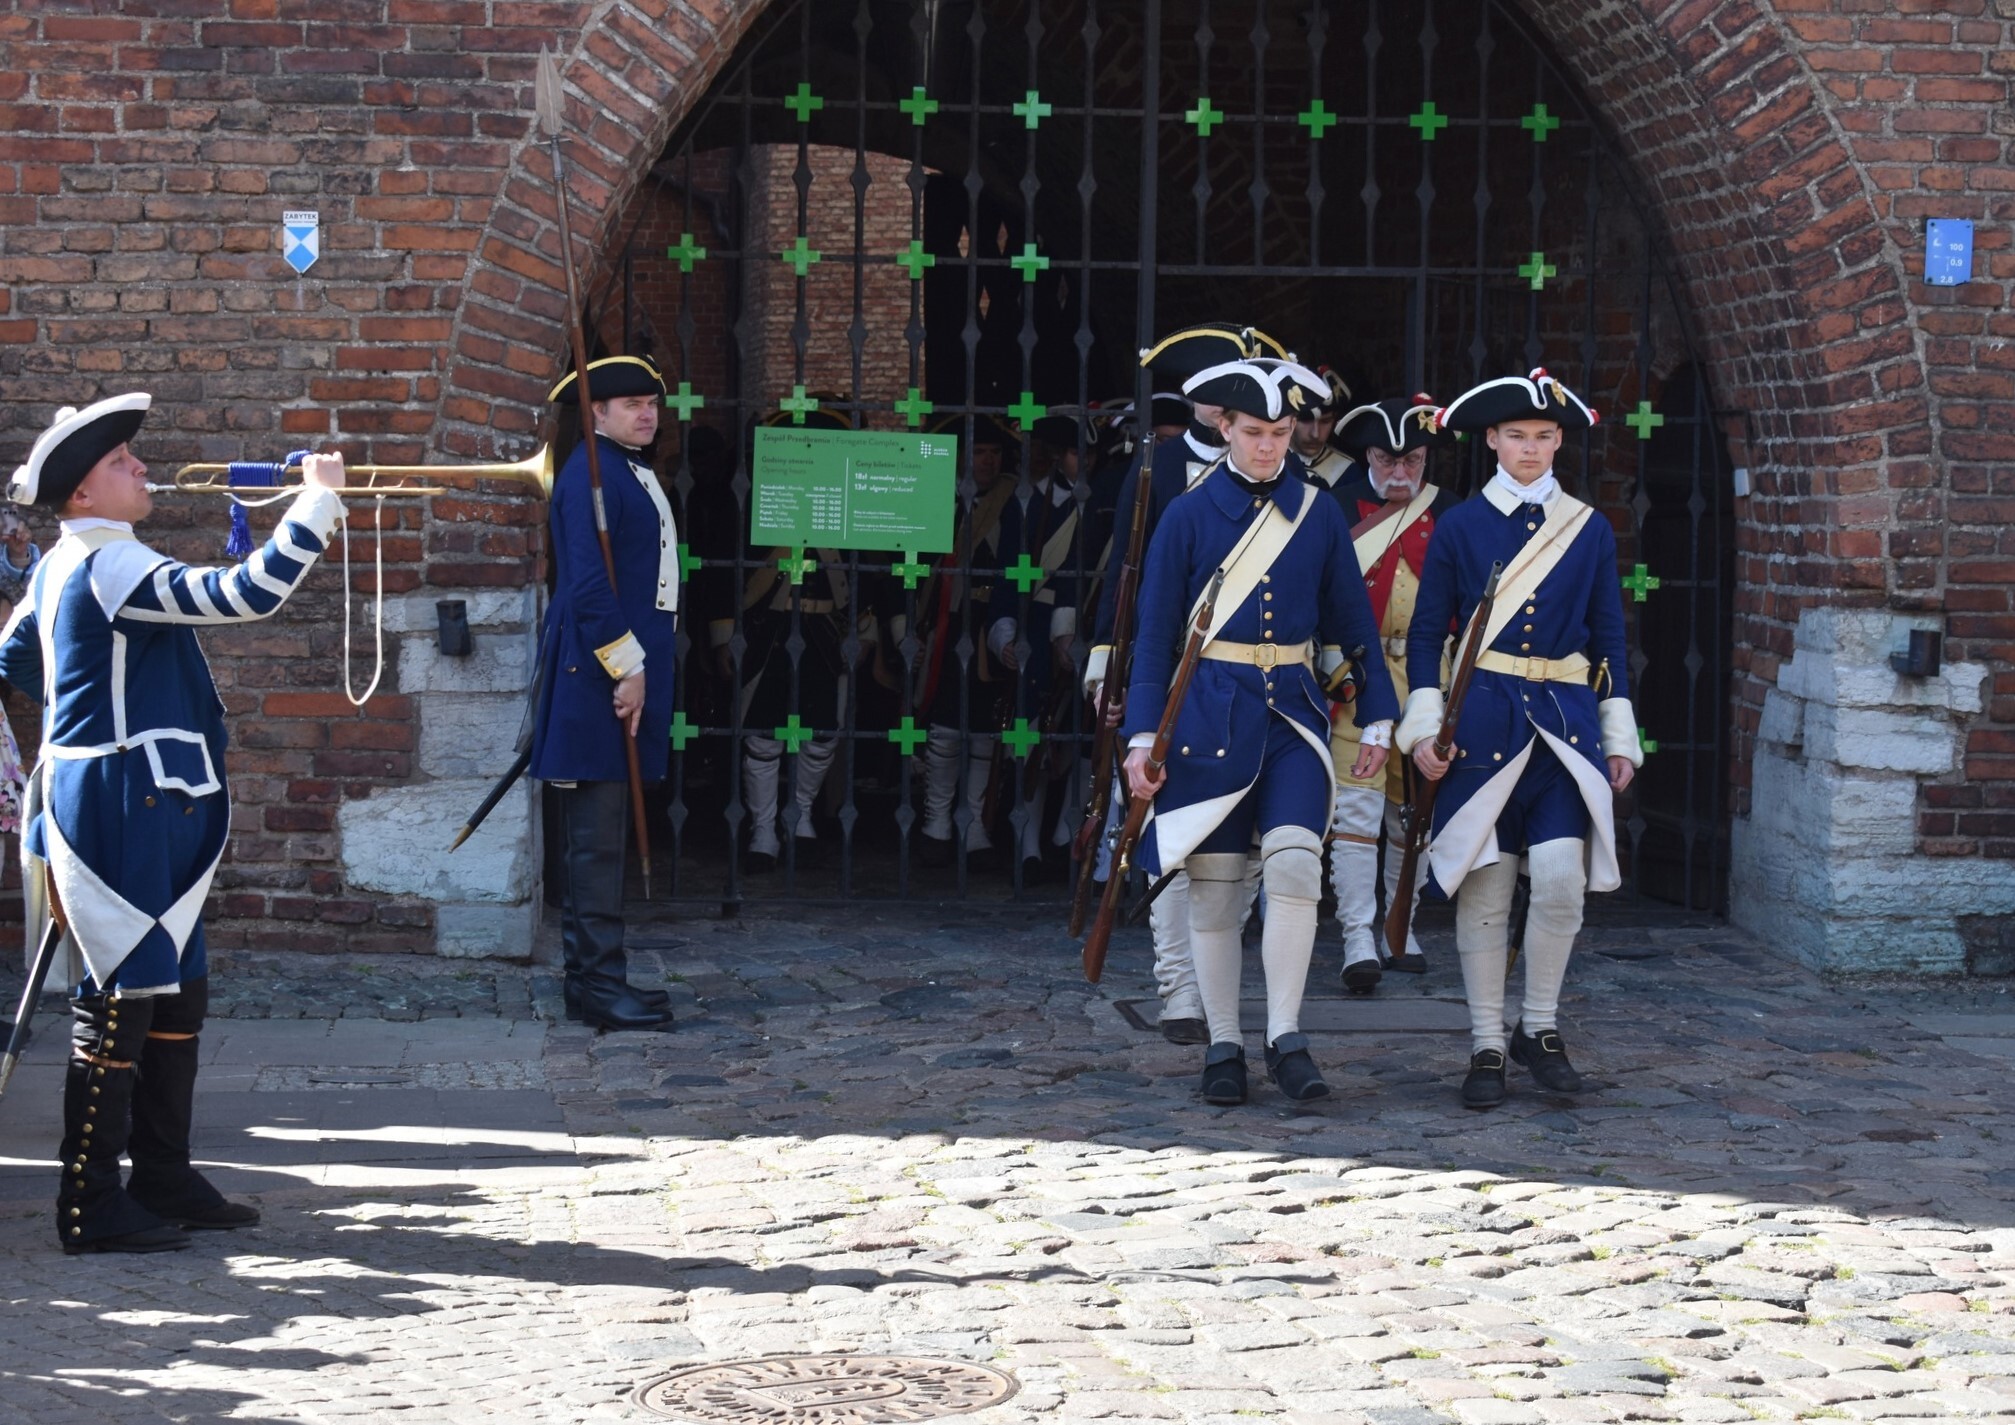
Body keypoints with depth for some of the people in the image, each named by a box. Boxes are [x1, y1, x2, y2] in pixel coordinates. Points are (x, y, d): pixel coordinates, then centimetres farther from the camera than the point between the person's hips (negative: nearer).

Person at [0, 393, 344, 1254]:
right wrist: (317, 503, -21)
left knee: (176, 995, 15)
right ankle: (91, 1207, 0)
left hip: (147, 817, 10)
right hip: (121, 815, -10)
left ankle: (165, 1181, 22)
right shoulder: (113, 567, -17)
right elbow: (243, 595, -28)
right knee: (119, 1001, -6)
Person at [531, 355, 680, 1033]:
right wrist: (627, 668, -20)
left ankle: (588, 976, 18)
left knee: (600, 835, 13)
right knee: (597, 834, -8)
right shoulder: (591, 474, -12)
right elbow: (587, 582, -20)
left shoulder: (635, 472, 19)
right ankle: (599, 983, -6)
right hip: (600, 675, -10)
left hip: (631, 669, 10)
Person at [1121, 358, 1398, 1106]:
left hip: (1292, 711, 1)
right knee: (1215, 885, 3)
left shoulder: (1319, 515, 6)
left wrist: (1377, 720, 7)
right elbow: (1157, 631, 0)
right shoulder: (1189, 515, 0)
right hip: (1211, 713, -1)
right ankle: (1223, 1048, 13)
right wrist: (1142, 736, -5)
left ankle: (1286, 1039, -9)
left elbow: (1352, 623, 12)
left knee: (1296, 864, -16)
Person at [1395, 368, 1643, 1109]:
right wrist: (1424, 728, -5)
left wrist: (1619, 740, 7)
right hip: (1482, 719, -1)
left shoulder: (1590, 530, 8)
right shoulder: (1459, 526, 3)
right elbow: (1425, 635, 5)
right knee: (1483, 887, 0)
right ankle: (1487, 1046, 9)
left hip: (1565, 719, 1)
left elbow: (1609, 639, 11)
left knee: (1562, 873, -13)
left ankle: (1540, 1027, 6)